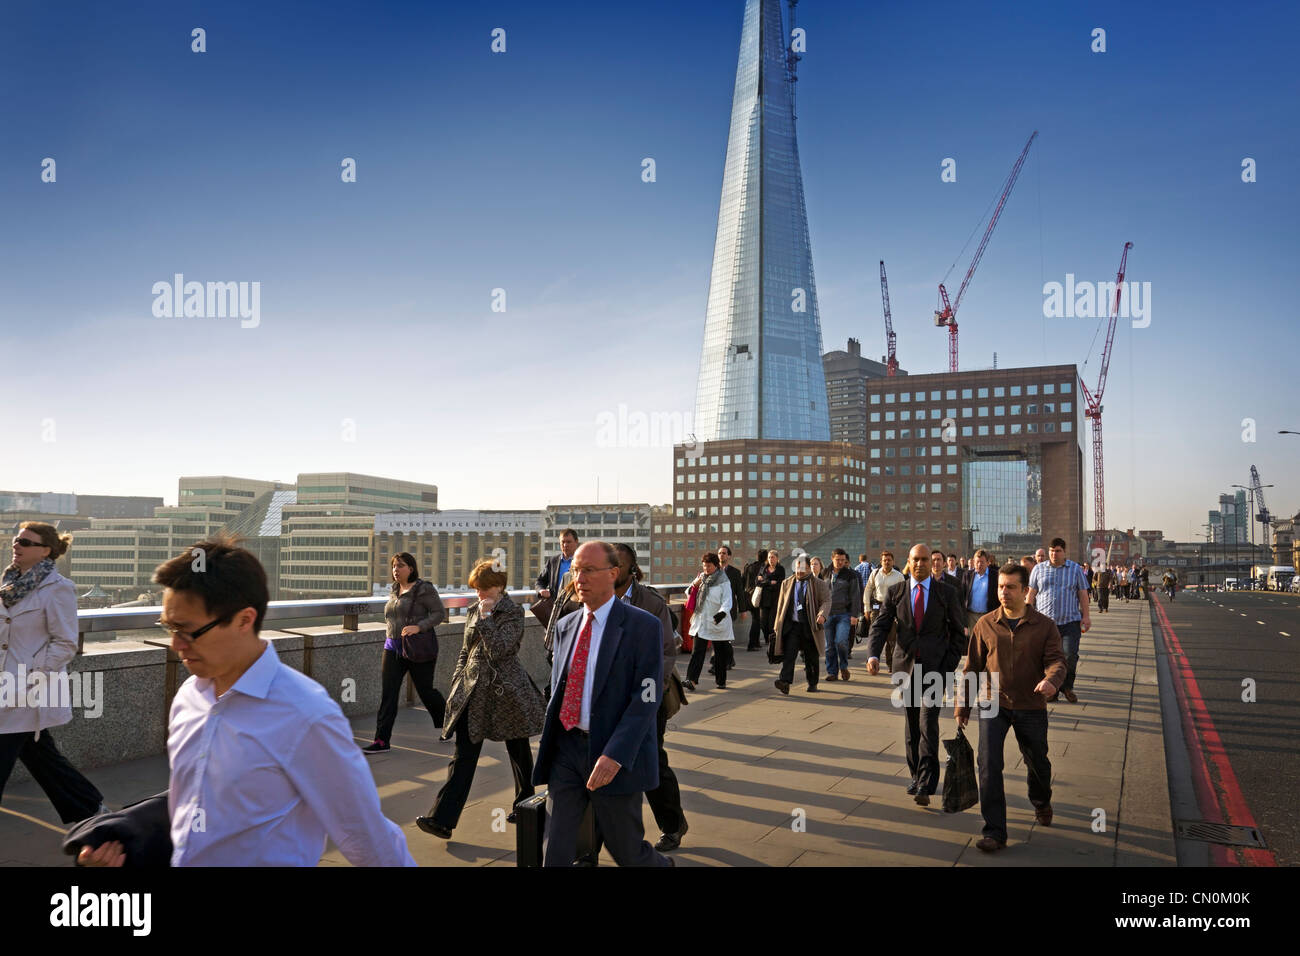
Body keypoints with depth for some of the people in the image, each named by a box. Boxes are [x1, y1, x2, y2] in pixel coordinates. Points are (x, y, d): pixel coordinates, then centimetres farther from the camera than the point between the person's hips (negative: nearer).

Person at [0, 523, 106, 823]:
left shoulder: (57, 588, -14)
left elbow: (65, 644, -14)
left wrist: (33, 678, -18)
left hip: (31, 695, -8)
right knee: (39, 755, 15)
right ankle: (89, 808, 29)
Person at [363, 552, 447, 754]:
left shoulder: (424, 589, -10)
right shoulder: (393, 590, 12)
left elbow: (440, 613, -11)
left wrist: (419, 627, -23)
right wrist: (394, 635, 15)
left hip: (418, 650, -6)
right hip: (393, 648, 6)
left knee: (425, 691, 6)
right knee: (387, 694, -2)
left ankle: (447, 724, 32)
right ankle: (382, 741, 1)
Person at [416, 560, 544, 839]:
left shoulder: (513, 613, -10)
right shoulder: (473, 611, 9)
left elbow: (498, 650, -22)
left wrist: (486, 617, -18)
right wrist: (456, 682, 12)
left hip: (507, 691, -5)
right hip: (473, 690, 5)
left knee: (518, 751, 12)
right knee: (464, 753, -2)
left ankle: (524, 803, 32)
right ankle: (443, 819, -5)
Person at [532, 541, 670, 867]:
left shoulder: (643, 626, -10)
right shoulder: (565, 626, 9)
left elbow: (647, 697, -16)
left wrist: (615, 755, -23)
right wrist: (550, 740, 9)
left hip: (614, 757, -5)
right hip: (567, 747, 5)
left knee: (625, 849, 9)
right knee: (557, 847, 6)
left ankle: (662, 863, 40)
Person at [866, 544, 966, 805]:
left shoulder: (947, 592, 1)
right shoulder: (896, 592, 6)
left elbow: (958, 632, 5)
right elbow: (880, 625, 1)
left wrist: (950, 665, -4)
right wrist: (873, 655, -16)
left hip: (935, 665, -3)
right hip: (905, 664, 3)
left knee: (928, 722, -12)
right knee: (911, 723, 11)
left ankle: (926, 785, -12)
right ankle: (916, 776, 26)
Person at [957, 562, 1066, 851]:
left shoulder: (1044, 626, -3)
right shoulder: (985, 624, -1)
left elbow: (1056, 659, -13)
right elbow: (972, 667, 4)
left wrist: (1051, 679, -37)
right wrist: (962, 707, 5)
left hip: (1031, 707, 1)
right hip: (993, 704, 0)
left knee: (1037, 763, 19)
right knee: (989, 765, -11)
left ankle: (1041, 803, 51)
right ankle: (994, 832, -2)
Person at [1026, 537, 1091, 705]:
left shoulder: (1075, 569, 8)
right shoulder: (1039, 569, 9)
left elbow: (1083, 594, 8)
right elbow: (1031, 594, 10)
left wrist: (1086, 616, 1)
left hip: (1070, 620, -1)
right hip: (1044, 621, 1)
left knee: (1070, 655, -9)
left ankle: (1067, 687, 13)